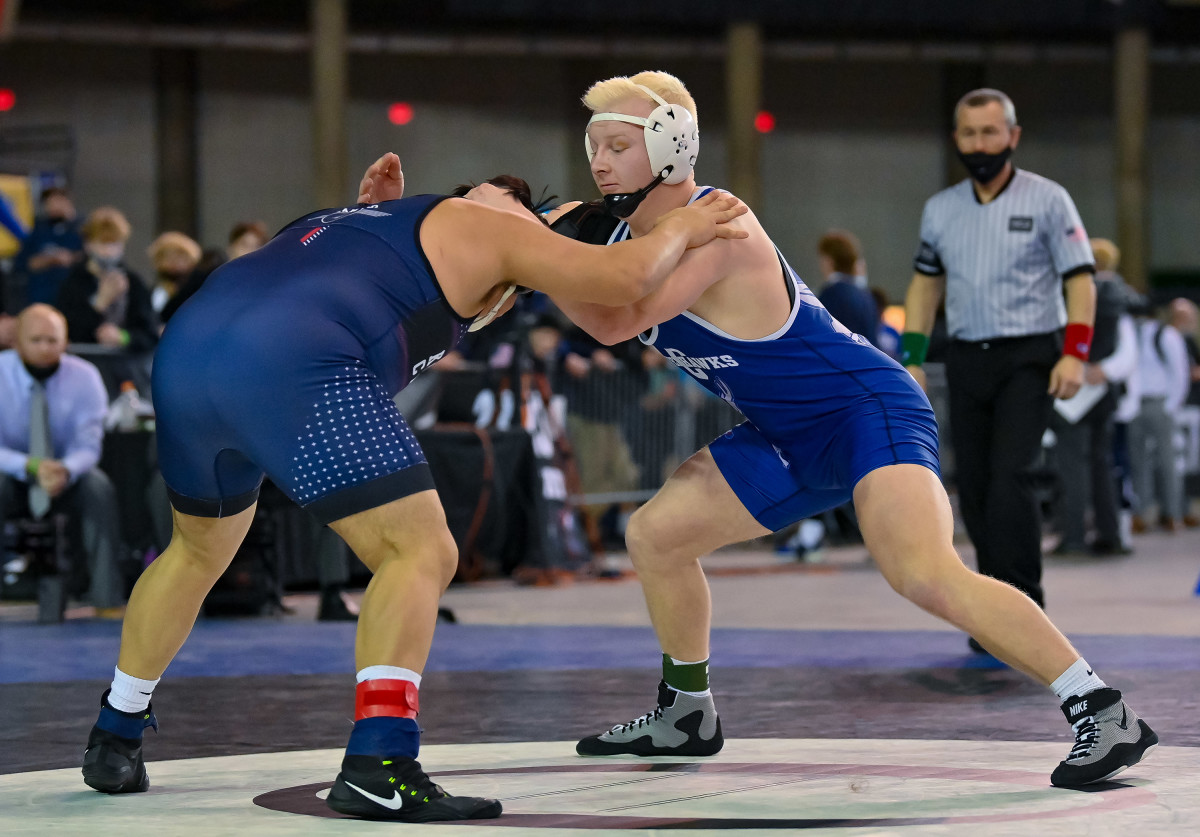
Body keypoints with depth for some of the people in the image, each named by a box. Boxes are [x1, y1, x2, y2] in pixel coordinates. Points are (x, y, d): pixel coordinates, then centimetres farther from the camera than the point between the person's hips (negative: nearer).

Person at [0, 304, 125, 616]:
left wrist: (65, 471, -37)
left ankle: (108, 600, -30)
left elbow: (88, 446, -13)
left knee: (100, 487, -31)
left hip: (67, 476, 1)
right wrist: (31, 467, -36)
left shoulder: (84, 376, -9)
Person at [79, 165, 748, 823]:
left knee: (202, 549, 31)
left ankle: (115, 737, 39)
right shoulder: (483, 225, 17)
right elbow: (626, 278, 9)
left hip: (184, 352, 8)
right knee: (421, 552, -3)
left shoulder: (358, 217, 37)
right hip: (292, 367, -8)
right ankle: (378, 765, -17)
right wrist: (682, 228, 28)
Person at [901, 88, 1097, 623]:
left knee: (1009, 475, -19)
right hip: (966, 359, 5)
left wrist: (1074, 355, -15)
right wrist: (912, 359, 9)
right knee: (975, 487, 3)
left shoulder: (1047, 199, -2)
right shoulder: (940, 209, 11)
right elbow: (926, 284, 18)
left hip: (1029, 358, -5)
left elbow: (1079, 280, -4)